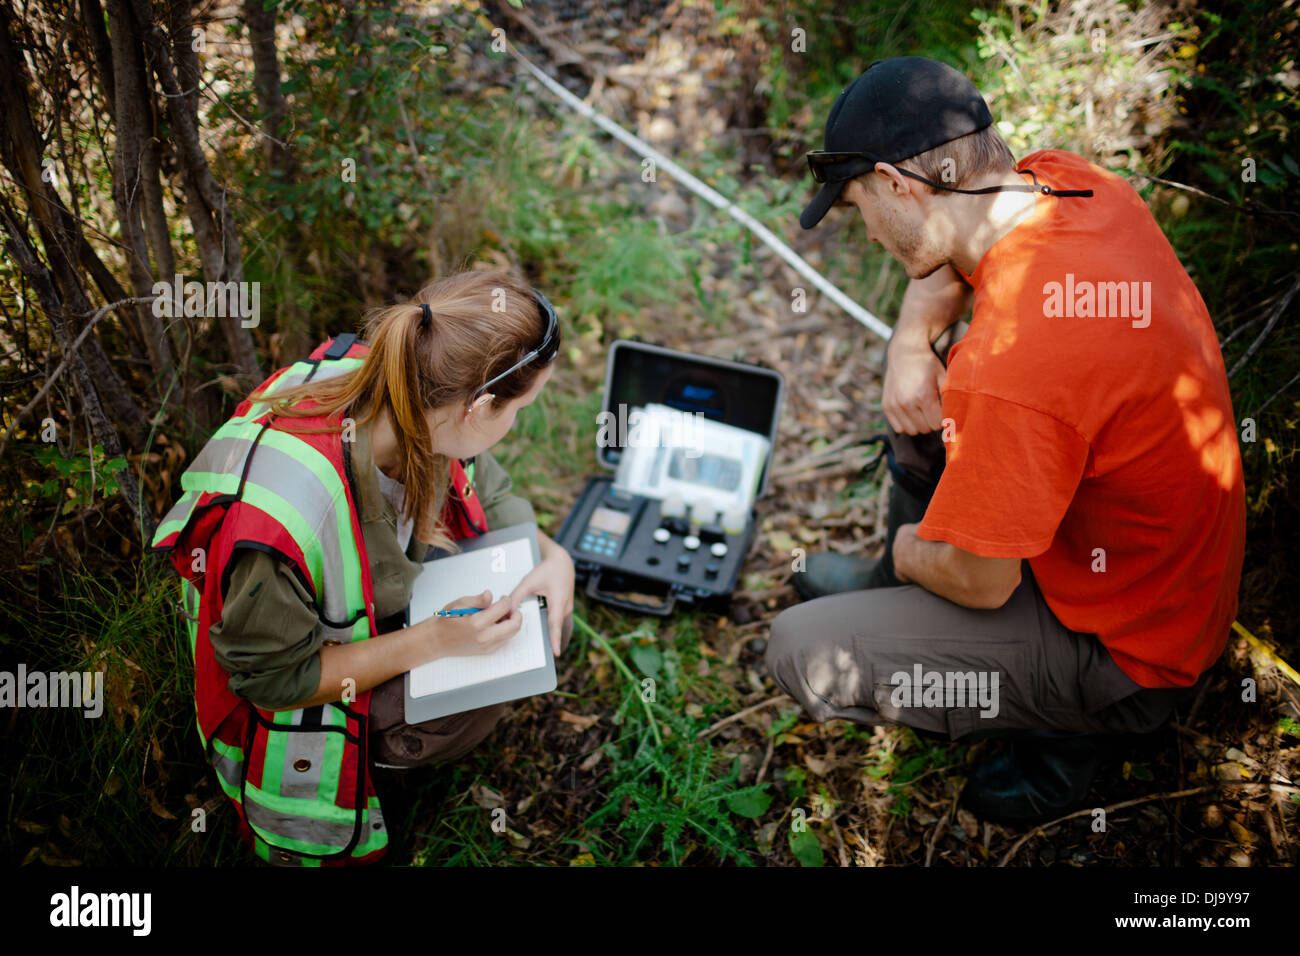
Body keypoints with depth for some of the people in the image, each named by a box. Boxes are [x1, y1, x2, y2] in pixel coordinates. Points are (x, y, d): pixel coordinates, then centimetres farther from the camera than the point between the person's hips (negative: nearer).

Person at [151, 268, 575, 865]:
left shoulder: (400, 398, -24)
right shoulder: (280, 522, -43)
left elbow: (481, 488, -2)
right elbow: (273, 677, -26)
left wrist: (549, 554, -19)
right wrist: (435, 640, -30)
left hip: (393, 590, 6)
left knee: (543, 622, -4)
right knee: (478, 698, -21)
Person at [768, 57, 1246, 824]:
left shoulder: (1010, 372, -37)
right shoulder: (1069, 181, -12)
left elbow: (979, 583, -24)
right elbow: (948, 258, 9)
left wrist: (913, 550, -2)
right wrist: (911, 344, -10)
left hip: (1126, 650, -8)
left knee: (800, 652, -11)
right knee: (931, 383, 16)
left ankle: (1061, 728, 6)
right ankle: (894, 588, 30)